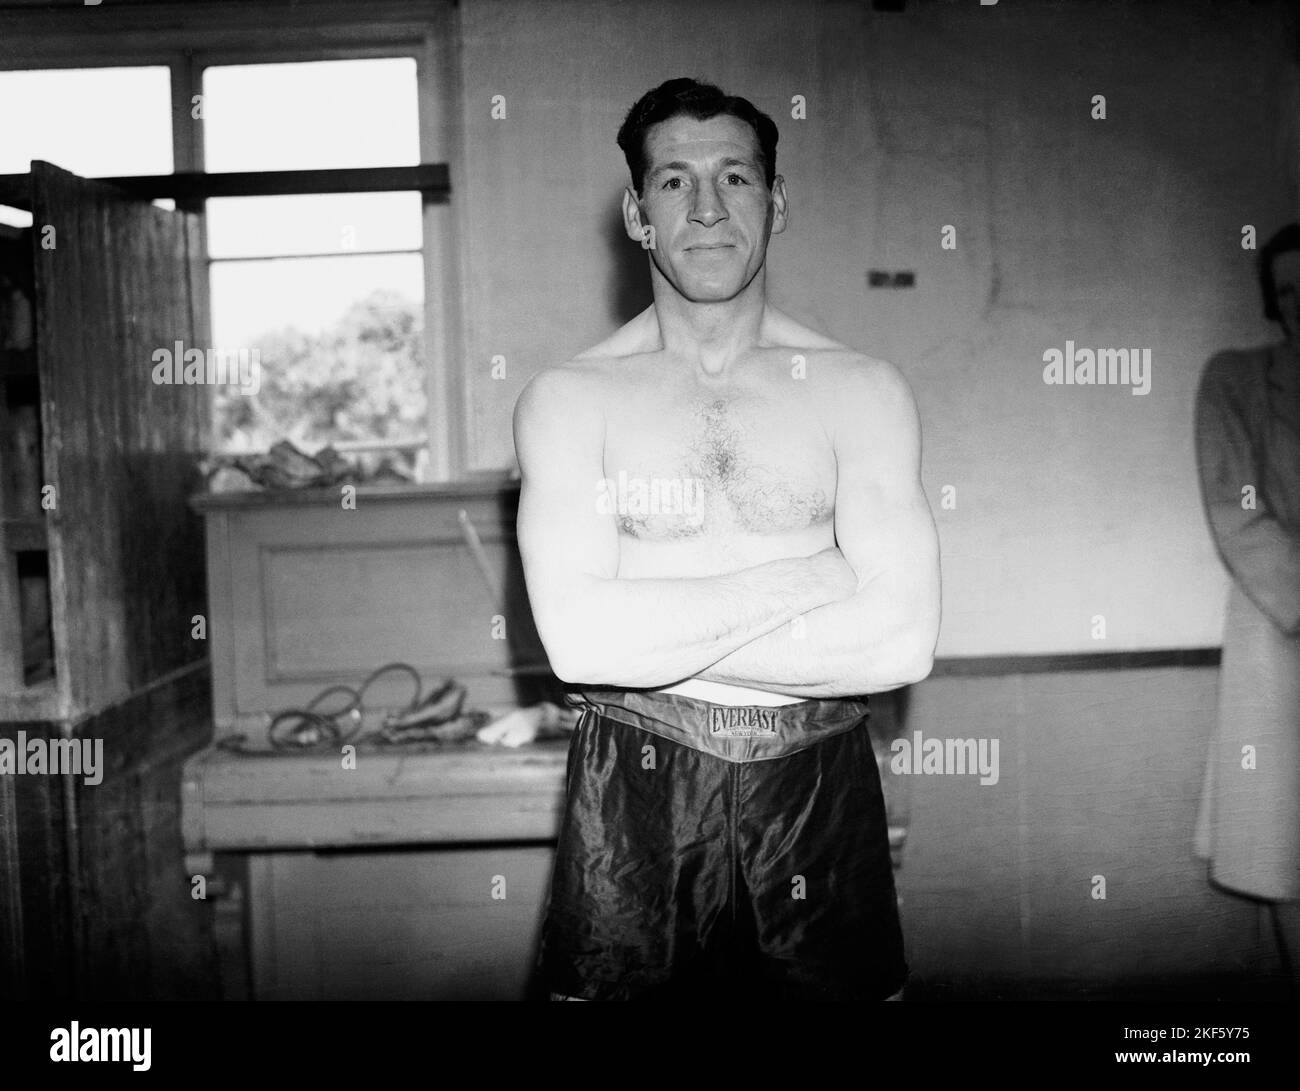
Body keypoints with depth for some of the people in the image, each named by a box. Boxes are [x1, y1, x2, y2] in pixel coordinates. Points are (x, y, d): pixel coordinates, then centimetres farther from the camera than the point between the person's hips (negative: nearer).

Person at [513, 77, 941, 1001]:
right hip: (634, 794, 0)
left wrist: (653, 630, -15)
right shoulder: (568, 397, -3)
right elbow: (577, 640, -17)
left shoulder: (863, 390, -1)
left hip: (817, 788, 1)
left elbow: (902, 643, -13)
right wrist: (806, 577, -14)